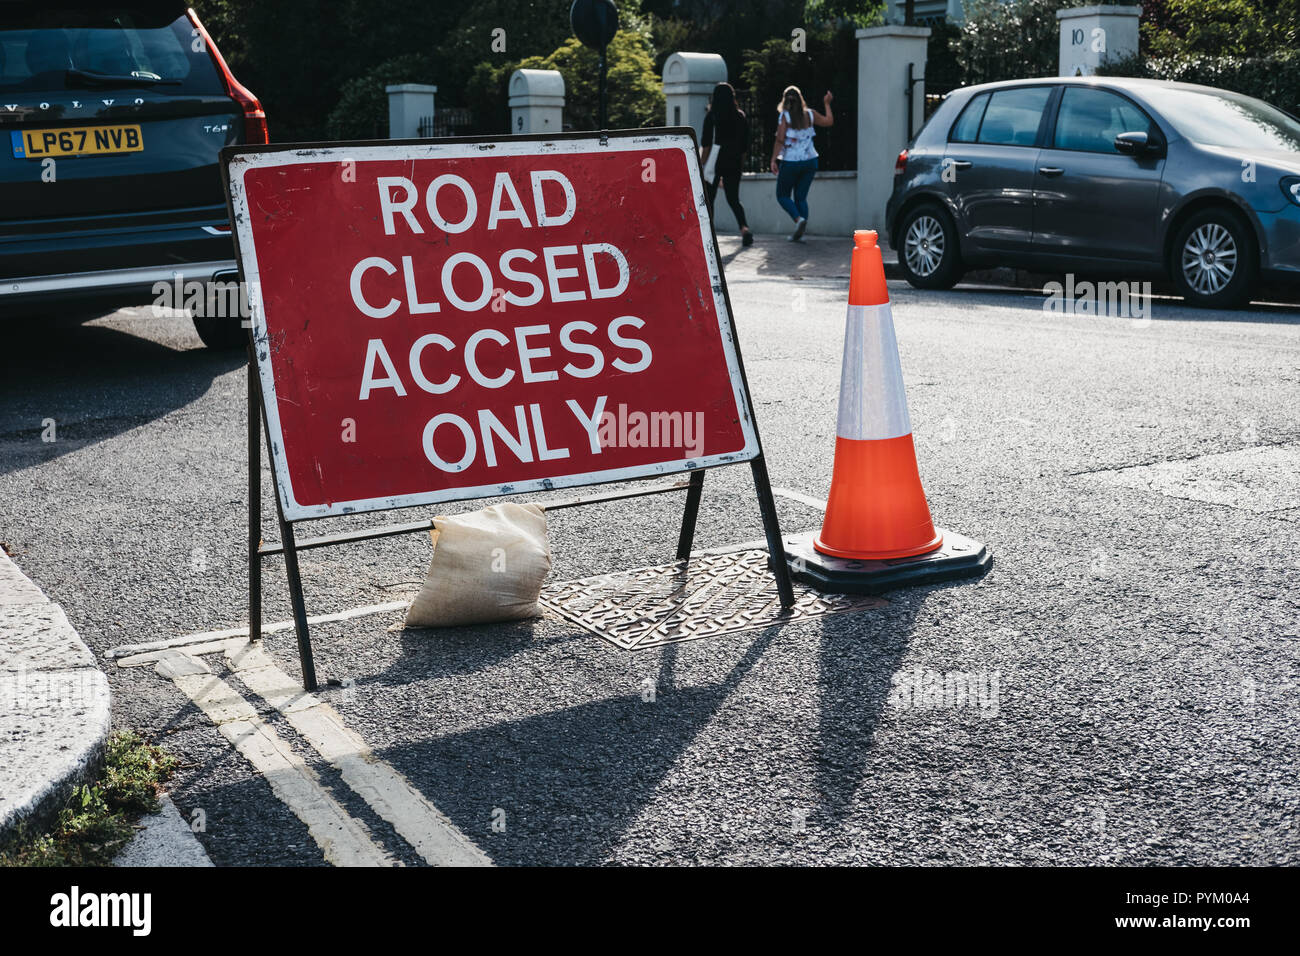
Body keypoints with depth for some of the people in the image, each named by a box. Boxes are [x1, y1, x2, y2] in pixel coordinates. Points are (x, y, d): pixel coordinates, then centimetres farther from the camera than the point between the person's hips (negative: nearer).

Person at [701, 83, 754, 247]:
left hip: (715, 161, -4)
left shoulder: (711, 116, -7)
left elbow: (706, 145, -10)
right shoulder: (740, 116, 5)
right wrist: (740, 162, 16)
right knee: (733, 199, 9)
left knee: (708, 198, 7)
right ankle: (744, 228, -12)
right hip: (734, 162, 4)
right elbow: (745, 143, 7)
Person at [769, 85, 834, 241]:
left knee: (783, 195, 9)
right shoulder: (810, 114, 2)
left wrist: (773, 160, -12)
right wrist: (827, 104, 28)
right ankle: (800, 232, 4)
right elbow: (829, 121, 15)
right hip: (809, 162, 4)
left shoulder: (785, 116, -9)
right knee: (801, 197, 11)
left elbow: (780, 140, -15)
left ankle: (798, 219, -16)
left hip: (790, 162, -4)